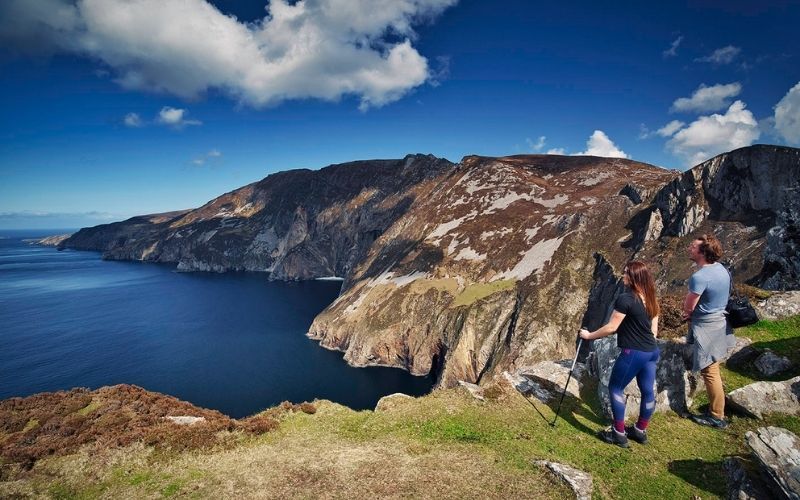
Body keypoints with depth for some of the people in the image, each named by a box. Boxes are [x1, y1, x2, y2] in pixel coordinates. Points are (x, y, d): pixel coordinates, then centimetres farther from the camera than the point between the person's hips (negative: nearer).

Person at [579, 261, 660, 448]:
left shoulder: (625, 298, -18)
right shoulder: (650, 299, 8)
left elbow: (611, 327, -16)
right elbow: (654, 328, 14)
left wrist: (589, 335, -4)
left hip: (633, 353, -8)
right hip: (652, 351, 9)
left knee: (616, 388, 5)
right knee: (648, 390, 15)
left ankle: (619, 434, 11)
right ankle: (640, 430, 31)